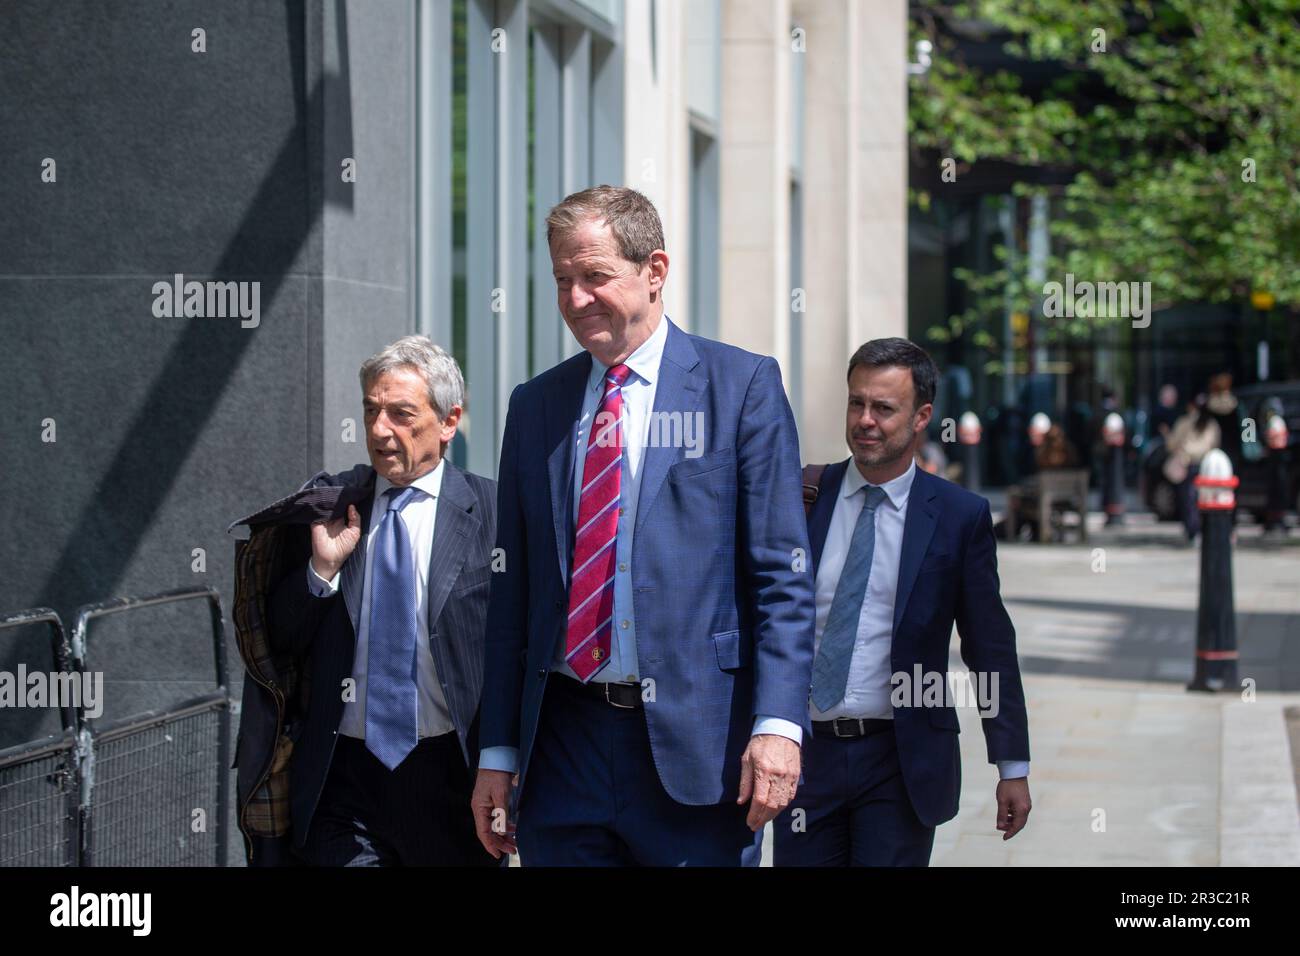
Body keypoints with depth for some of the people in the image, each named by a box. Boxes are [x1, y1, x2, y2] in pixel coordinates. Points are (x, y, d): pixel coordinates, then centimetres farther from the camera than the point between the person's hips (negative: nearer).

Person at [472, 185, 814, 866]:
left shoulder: (742, 385, 1)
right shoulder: (534, 405, 13)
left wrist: (778, 724, -15)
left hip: (696, 746, -3)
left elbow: (782, 572, -4)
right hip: (563, 747, 4)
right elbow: (512, 591, 13)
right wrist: (497, 754, 8)